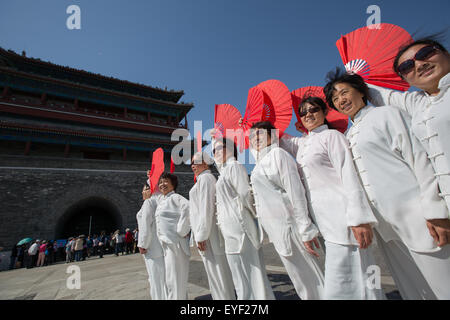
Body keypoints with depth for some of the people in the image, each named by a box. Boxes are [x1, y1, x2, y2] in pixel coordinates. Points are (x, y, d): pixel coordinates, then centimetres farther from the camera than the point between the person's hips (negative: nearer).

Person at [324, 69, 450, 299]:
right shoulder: (349, 135, 15)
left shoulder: (387, 114, -1)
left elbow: (419, 158, -9)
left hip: (413, 216, -5)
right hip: (384, 222, 6)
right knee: (411, 287, 16)